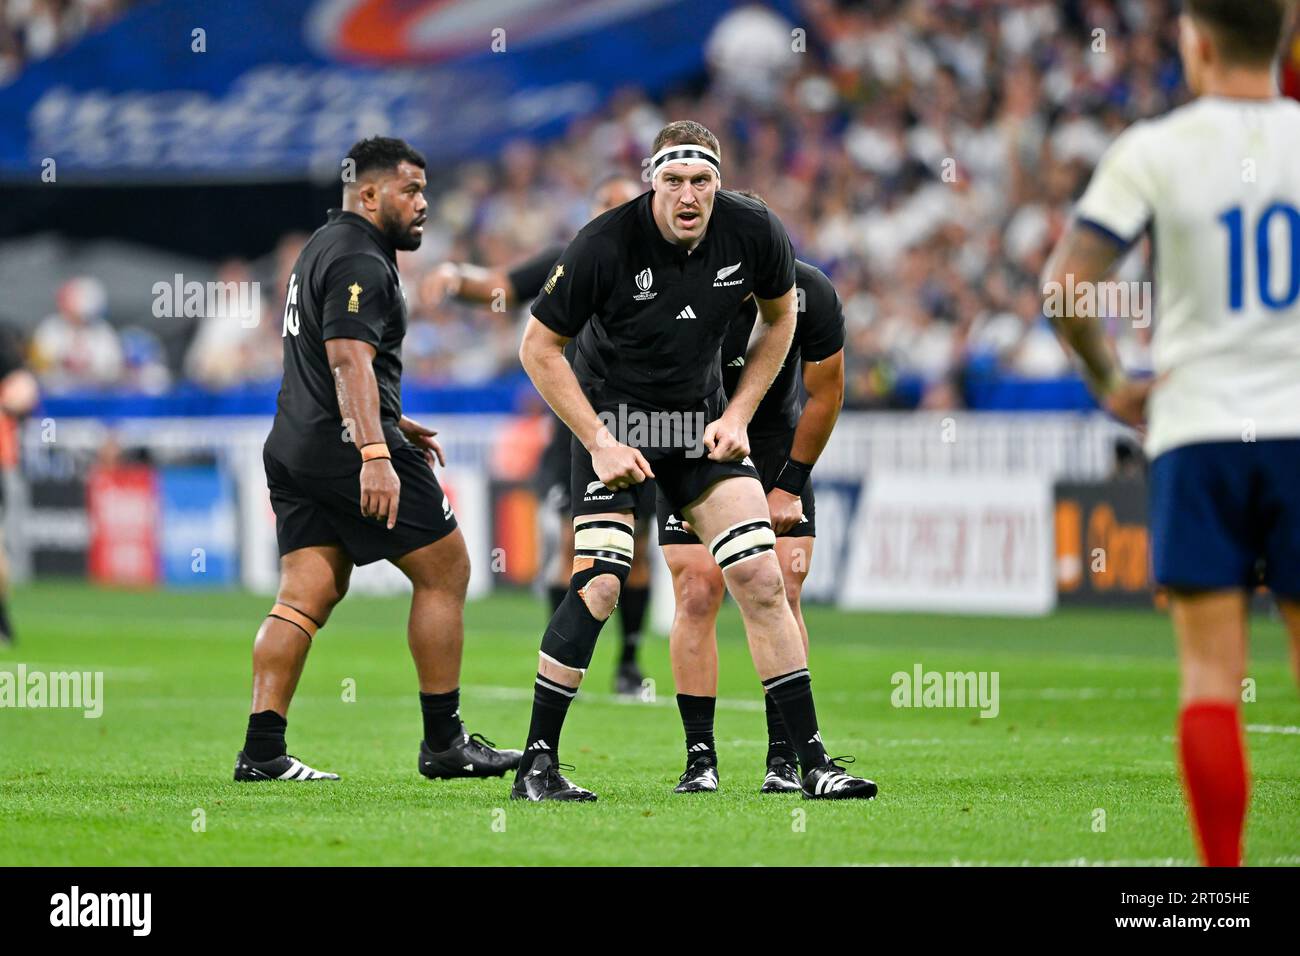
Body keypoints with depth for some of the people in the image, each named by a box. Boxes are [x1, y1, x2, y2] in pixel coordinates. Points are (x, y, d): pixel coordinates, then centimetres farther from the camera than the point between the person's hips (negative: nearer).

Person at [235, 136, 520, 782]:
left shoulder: (322, 248, 22)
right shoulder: (360, 262, -12)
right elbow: (349, 359, -25)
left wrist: (390, 423, 36)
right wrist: (375, 454, -34)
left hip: (294, 450, 10)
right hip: (348, 448, -10)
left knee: (305, 596, 4)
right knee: (444, 570, -1)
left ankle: (262, 751, -4)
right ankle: (443, 743, 1)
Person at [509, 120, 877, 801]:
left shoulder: (754, 233, -13)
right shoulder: (606, 246, -24)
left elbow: (779, 316, 8)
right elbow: (539, 348, -12)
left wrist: (737, 415, -1)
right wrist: (599, 442, -16)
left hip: (702, 420, 4)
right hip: (613, 415, -3)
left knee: (760, 577, -5)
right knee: (599, 586, -16)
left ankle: (812, 764, 1)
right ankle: (536, 764, -6)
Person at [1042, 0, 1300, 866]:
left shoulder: (1155, 151, -3)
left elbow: (1065, 286, -8)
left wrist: (1110, 382, 6)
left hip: (1197, 431, -1)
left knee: (1212, 674, 0)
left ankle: (1223, 871, -4)